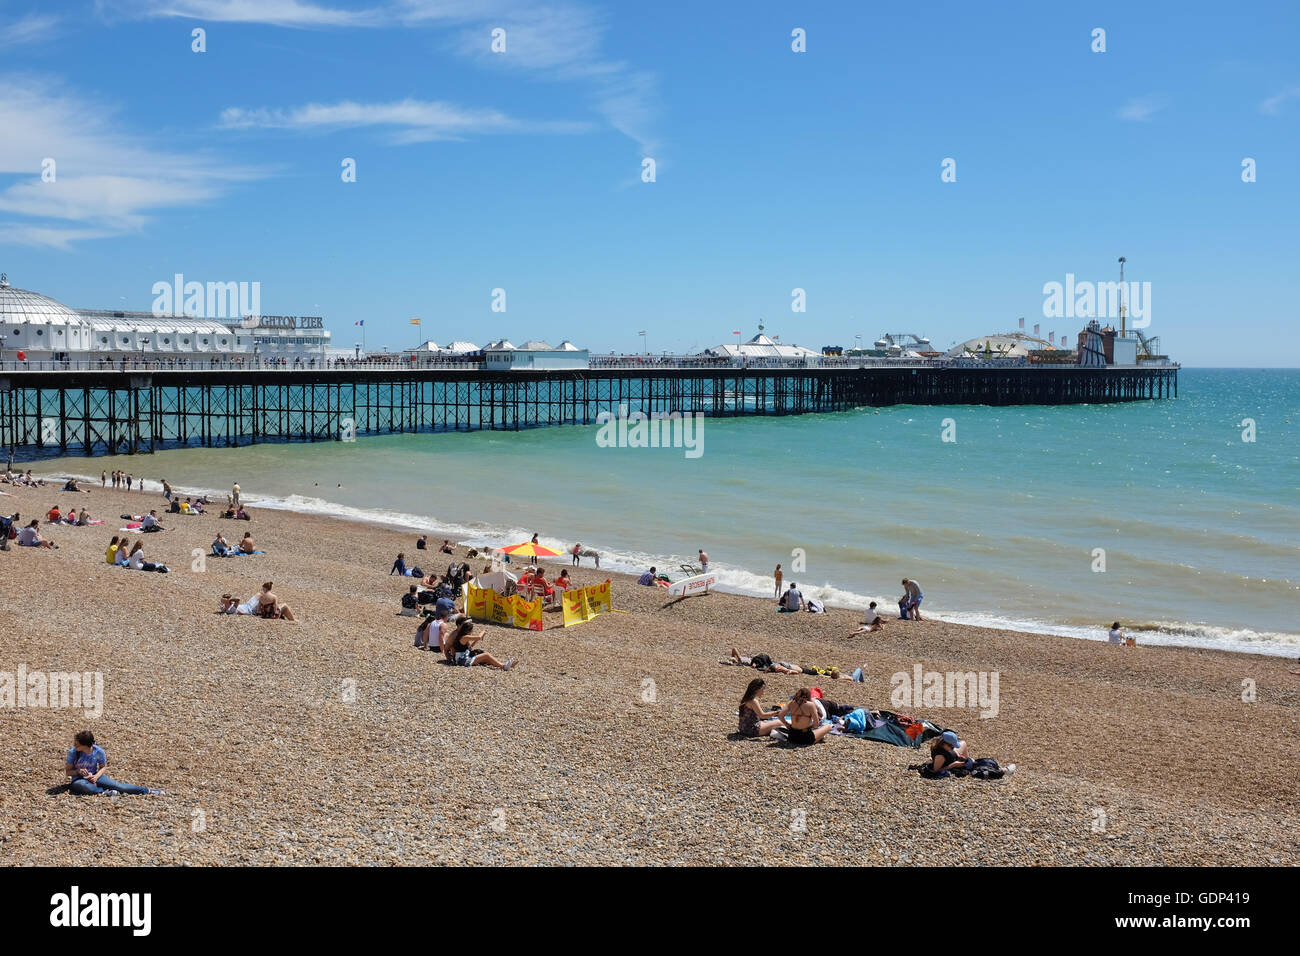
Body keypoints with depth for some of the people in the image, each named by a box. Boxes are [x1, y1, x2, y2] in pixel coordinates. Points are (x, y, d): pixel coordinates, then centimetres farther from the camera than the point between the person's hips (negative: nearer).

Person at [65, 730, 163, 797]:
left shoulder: (99, 752, -13)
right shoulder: (73, 753, -16)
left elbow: (103, 767, 3)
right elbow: (68, 771, -5)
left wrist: (96, 776, -16)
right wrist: (78, 771, -26)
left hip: (95, 776, 1)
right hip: (79, 779, -1)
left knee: (119, 786, -15)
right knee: (81, 786, -42)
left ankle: (147, 791, -8)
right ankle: (105, 792, -28)